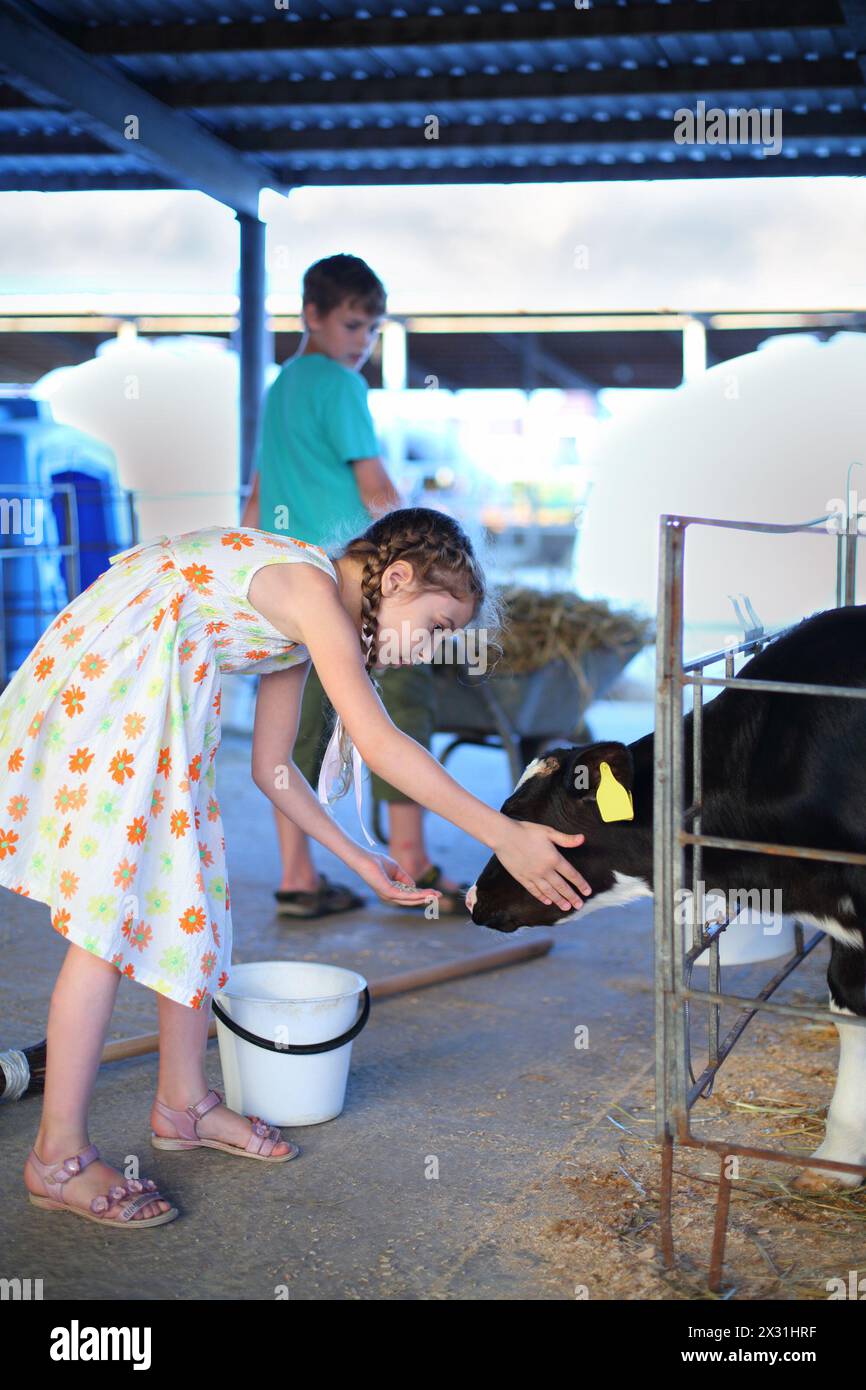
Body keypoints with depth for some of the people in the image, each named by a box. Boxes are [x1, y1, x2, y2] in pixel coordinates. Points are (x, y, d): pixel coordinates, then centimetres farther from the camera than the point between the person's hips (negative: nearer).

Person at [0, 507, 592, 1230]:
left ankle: (183, 1102, 26)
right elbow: (380, 742, -25)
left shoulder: (302, 624, 13)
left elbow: (272, 768, 17)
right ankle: (58, 1157, 1)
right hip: (103, 681, -10)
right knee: (111, 910, -9)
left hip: (151, 700, 10)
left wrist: (359, 859, 16)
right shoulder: (308, 583, -15)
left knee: (191, 884, 12)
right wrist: (504, 834, -23)